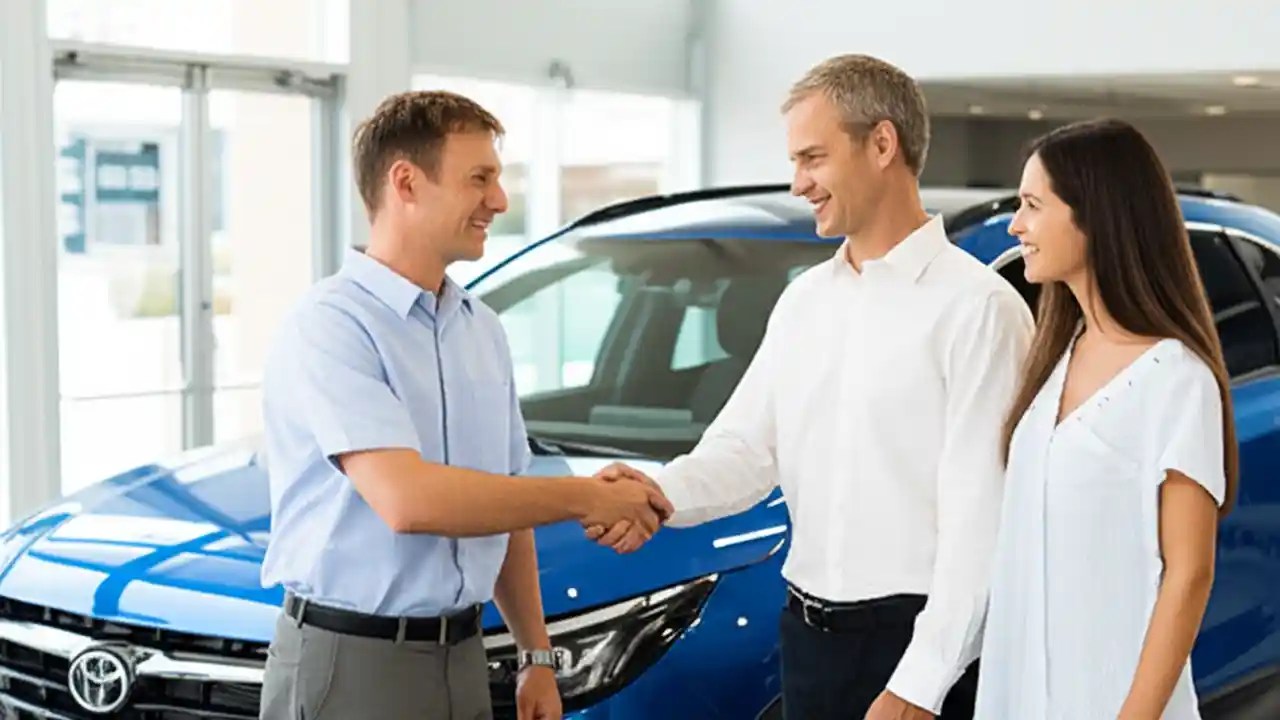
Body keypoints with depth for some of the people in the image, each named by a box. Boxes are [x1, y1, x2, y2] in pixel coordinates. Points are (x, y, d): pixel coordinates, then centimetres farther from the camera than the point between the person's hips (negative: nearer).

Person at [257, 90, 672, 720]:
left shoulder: (483, 330, 10)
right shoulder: (327, 328, -15)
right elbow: (407, 499, -26)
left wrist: (537, 655, 13)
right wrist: (585, 497, -18)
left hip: (462, 662, 7)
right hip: (348, 666, -7)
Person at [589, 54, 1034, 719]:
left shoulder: (977, 306, -12)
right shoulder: (804, 299, 11)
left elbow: (980, 515, -15)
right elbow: (745, 446, 5)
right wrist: (660, 493, -15)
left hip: (919, 642, -6)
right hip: (809, 634, 6)